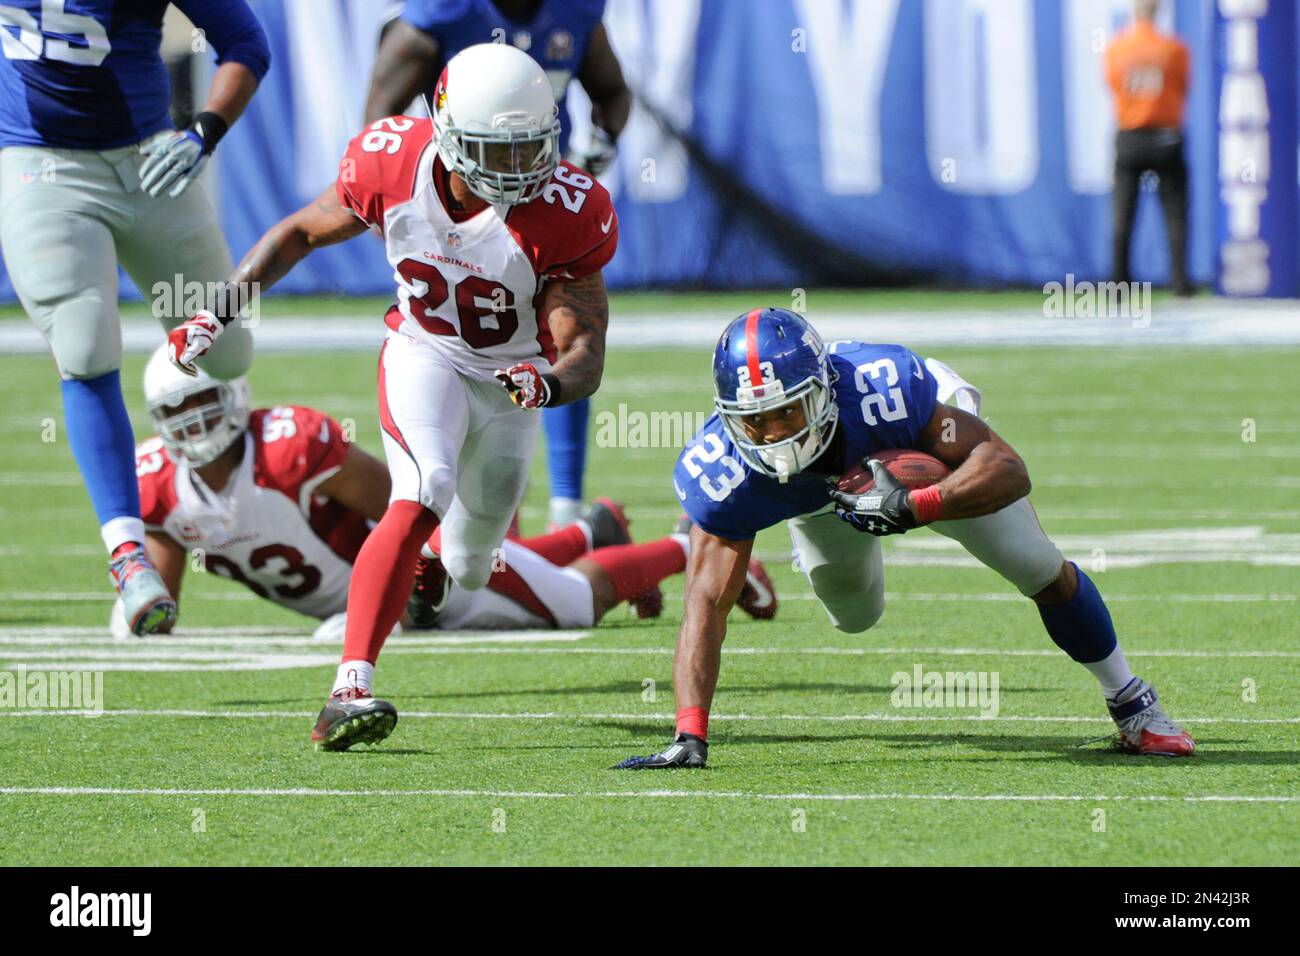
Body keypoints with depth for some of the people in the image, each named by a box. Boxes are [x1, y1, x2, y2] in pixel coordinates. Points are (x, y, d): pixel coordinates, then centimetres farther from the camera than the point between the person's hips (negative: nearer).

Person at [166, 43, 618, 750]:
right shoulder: (394, 167, -22)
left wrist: (550, 383, -47)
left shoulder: (564, 214, -28)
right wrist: (217, 315, -7)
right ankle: (350, 689, -37)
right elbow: (300, 233, -2)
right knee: (423, 496, -31)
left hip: (512, 381, 1)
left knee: (466, 569, 16)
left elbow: (586, 357, -24)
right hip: (424, 356, -1)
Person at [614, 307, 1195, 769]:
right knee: (856, 618, 17)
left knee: (1044, 575, 0)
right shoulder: (721, 474, -41)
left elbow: (1008, 471, -46)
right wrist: (690, 737, -51)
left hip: (925, 448, -2)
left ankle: (1129, 700, 26)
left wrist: (912, 508, -62)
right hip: (820, 493, 2)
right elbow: (706, 606, -41)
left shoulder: (885, 387, -48)